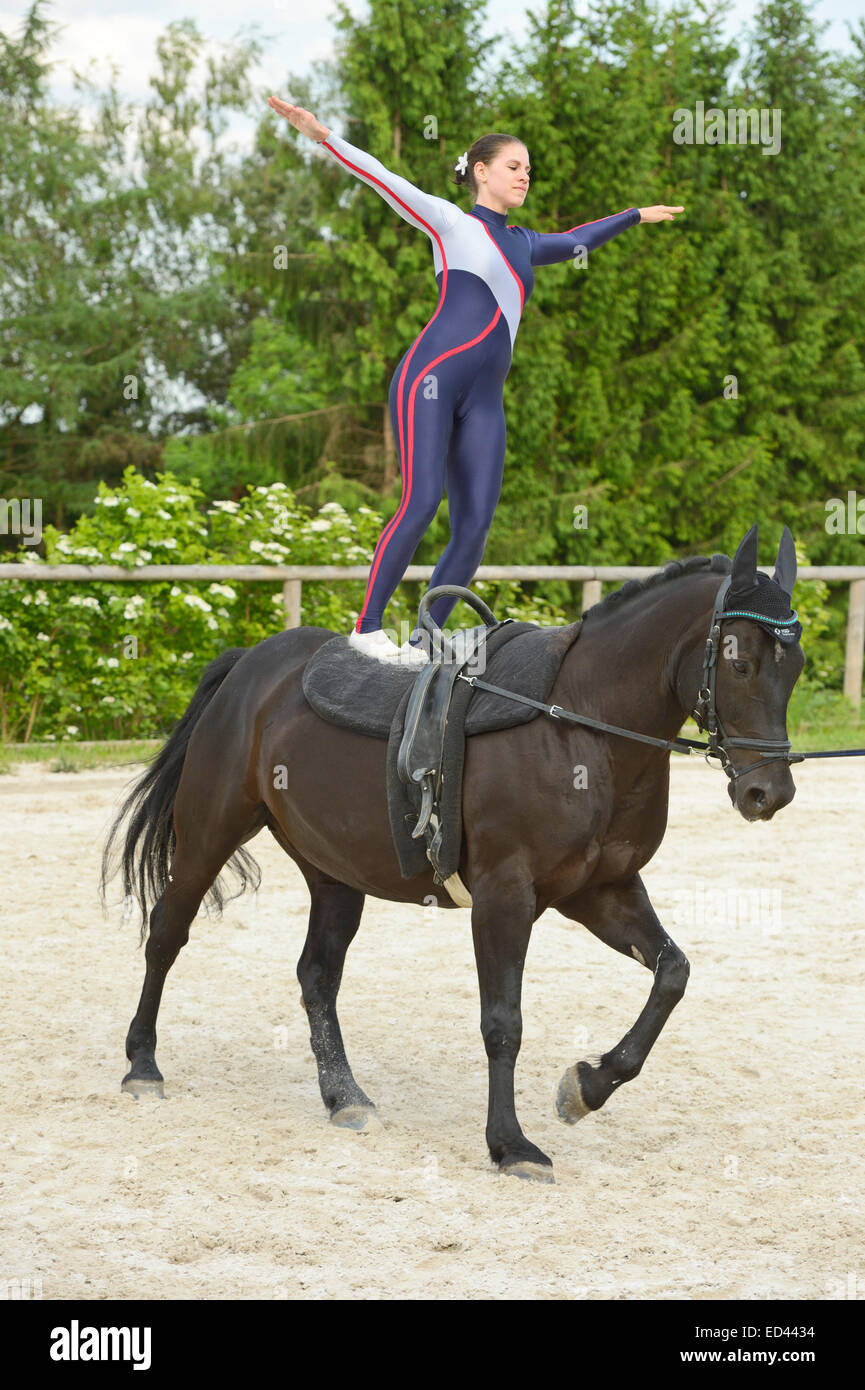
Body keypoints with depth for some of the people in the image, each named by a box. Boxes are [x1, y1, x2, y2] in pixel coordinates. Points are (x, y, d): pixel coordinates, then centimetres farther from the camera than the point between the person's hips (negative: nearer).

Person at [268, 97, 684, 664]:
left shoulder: (521, 244, 27)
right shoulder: (452, 223, 10)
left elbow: (575, 241, 46)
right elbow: (385, 179, 1)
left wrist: (636, 215, 57)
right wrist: (322, 135, -9)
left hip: (484, 399, 7)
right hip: (432, 379, -7)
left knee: (475, 524, -5)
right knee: (422, 501, -20)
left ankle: (421, 641, 0)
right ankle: (367, 627, -14)